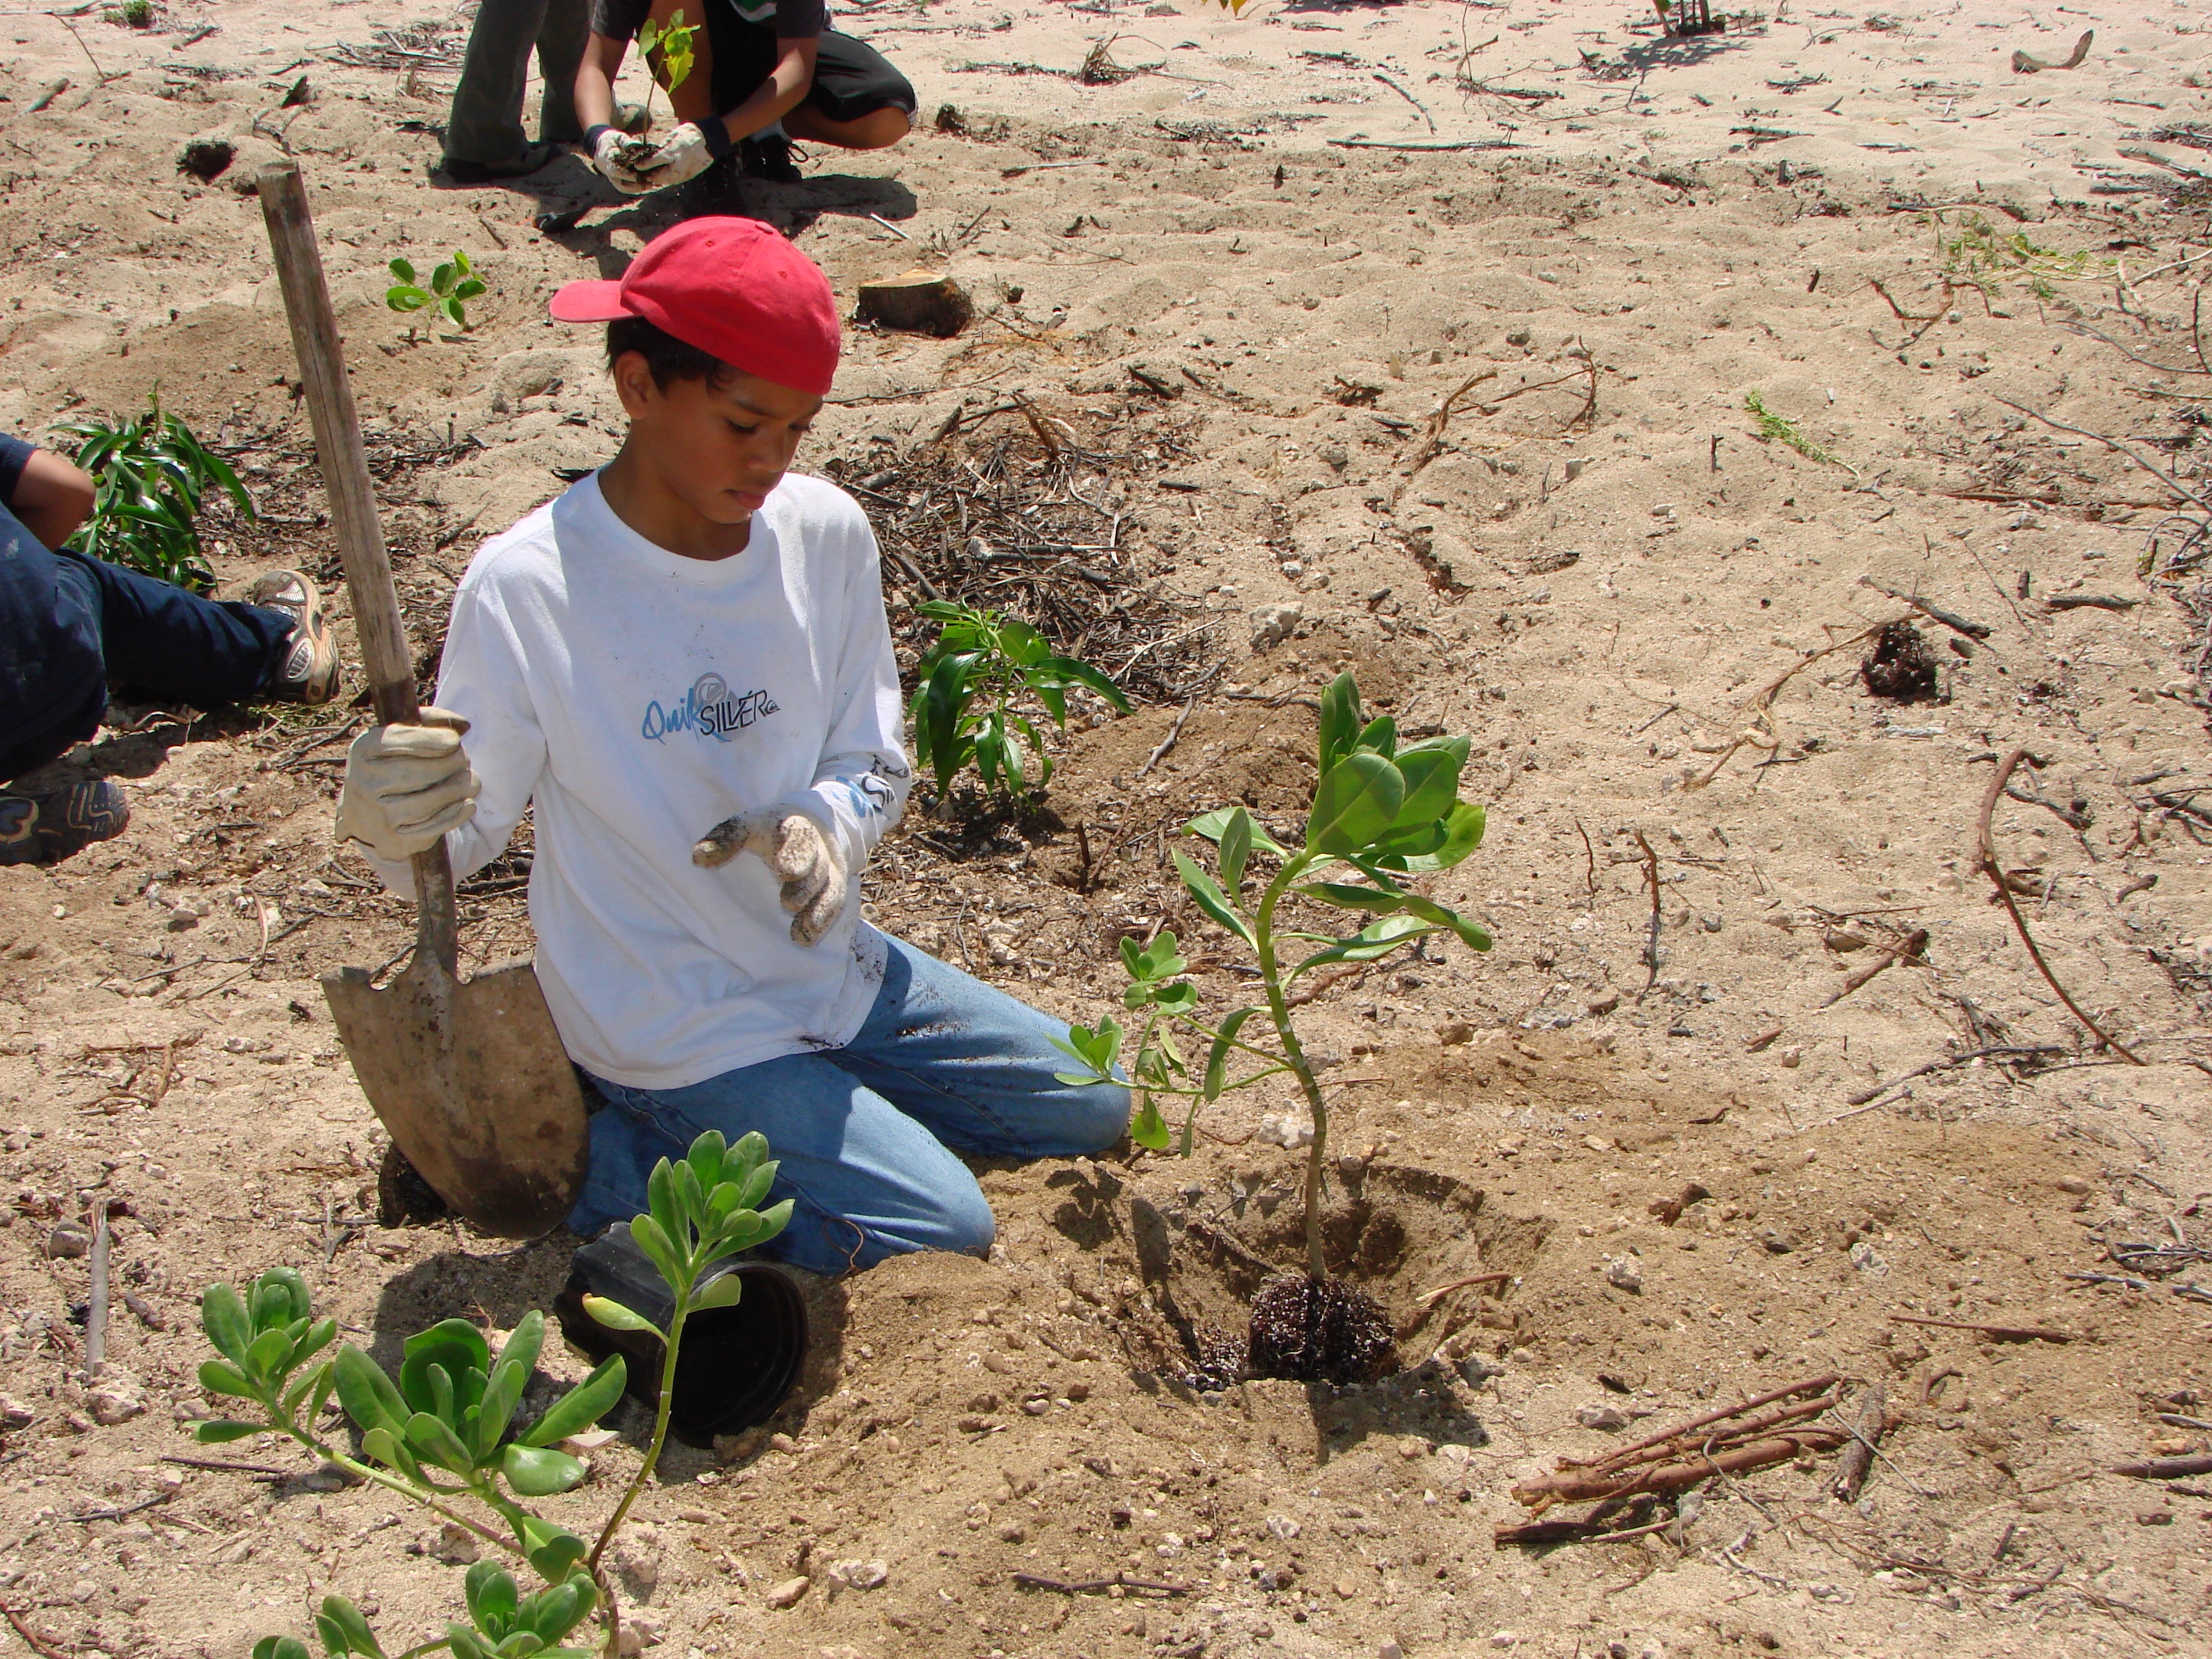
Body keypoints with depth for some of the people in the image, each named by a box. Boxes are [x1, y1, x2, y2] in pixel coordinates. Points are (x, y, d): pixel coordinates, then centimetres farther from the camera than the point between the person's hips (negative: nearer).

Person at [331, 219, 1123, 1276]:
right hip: (679, 1030, -6)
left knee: (1091, 1109, 12)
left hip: (835, 967, 7)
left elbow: (875, 762, 2)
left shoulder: (827, 533, -6)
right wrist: (392, 825, -39)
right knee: (942, 1236, -15)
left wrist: (823, 825, -20)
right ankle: (605, 1156, 1)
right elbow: (460, 843, -16)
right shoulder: (527, 588, -21)